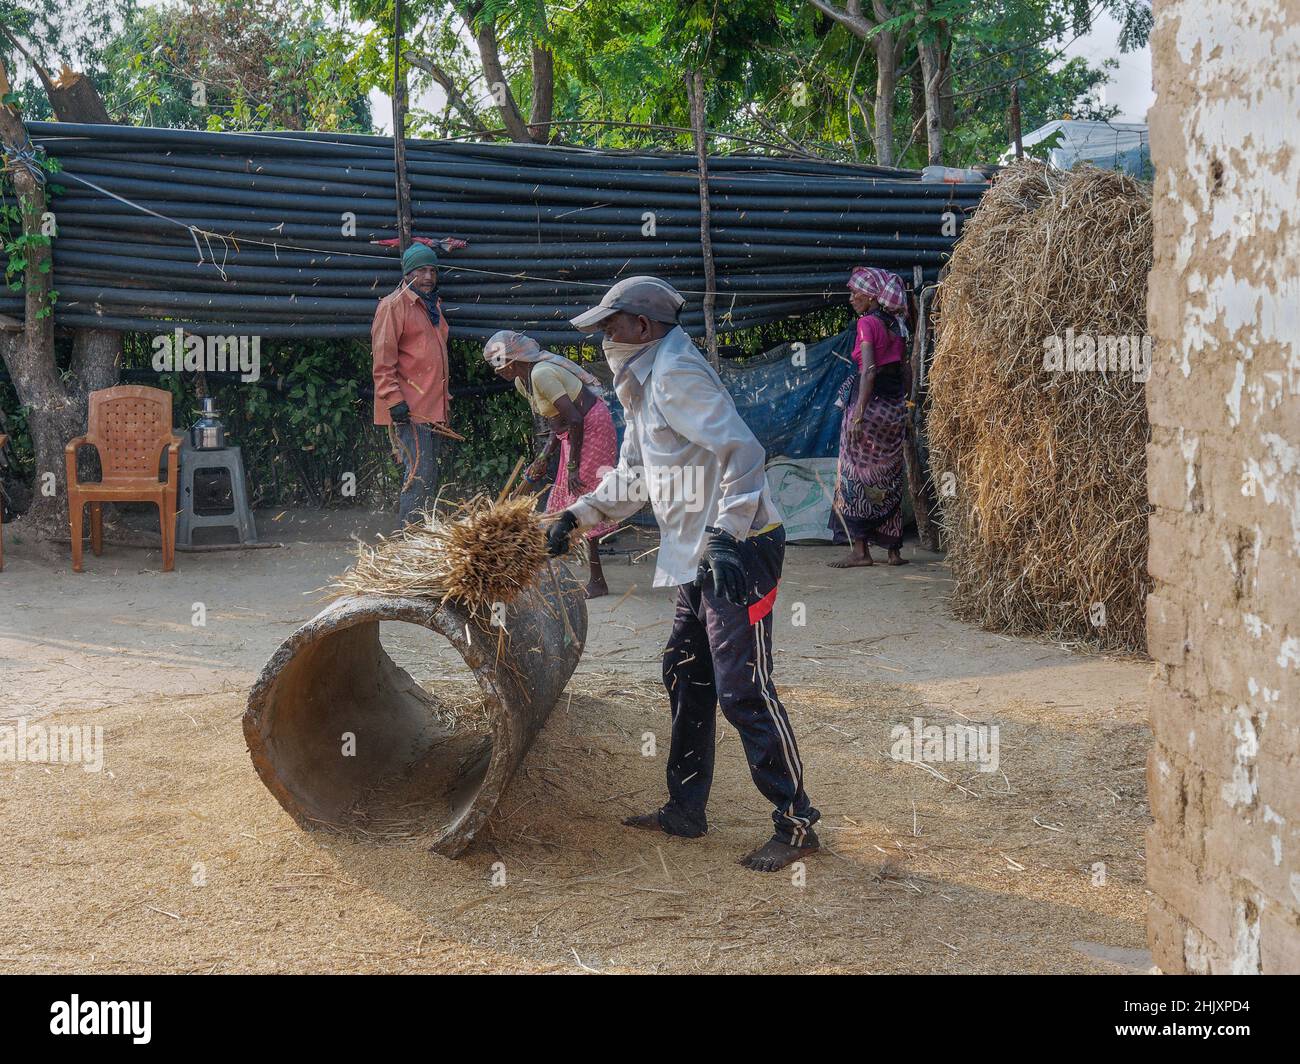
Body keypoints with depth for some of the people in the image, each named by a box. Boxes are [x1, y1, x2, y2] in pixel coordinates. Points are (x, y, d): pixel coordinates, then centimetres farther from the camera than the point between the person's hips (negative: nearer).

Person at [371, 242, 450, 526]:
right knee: (420, 476, -13)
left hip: (433, 409, 9)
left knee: (429, 477, 12)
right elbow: (383, 359, -14)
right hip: (409, 408, -9)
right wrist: (394, 400, -21)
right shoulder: (394, 305, -8)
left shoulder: (433, 305, 19)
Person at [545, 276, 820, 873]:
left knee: (742, 690, -9)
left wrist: (725, 538, -31)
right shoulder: (644, 386, 19)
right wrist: (578, 515, 14)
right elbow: (631, 476, 27)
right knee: (686, 679, 16)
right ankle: (685, 811, 27)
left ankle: (796, 824, -1)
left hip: (739, 552, -11)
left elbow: (742, 451, -24)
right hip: (701, 559, 11)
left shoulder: (676, 374, -14)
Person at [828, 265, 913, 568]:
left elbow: (869, 371, -19)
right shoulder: (895, 324, 11)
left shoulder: (867, 323, -11)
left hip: (870, 400, -7)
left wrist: (858, 415, -21)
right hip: (896, 404, 7)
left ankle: (860, 549, -1)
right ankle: (893, 550, 14)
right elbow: (906, 369, 13)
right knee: (889, 477, 11)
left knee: (856, 474, 0)